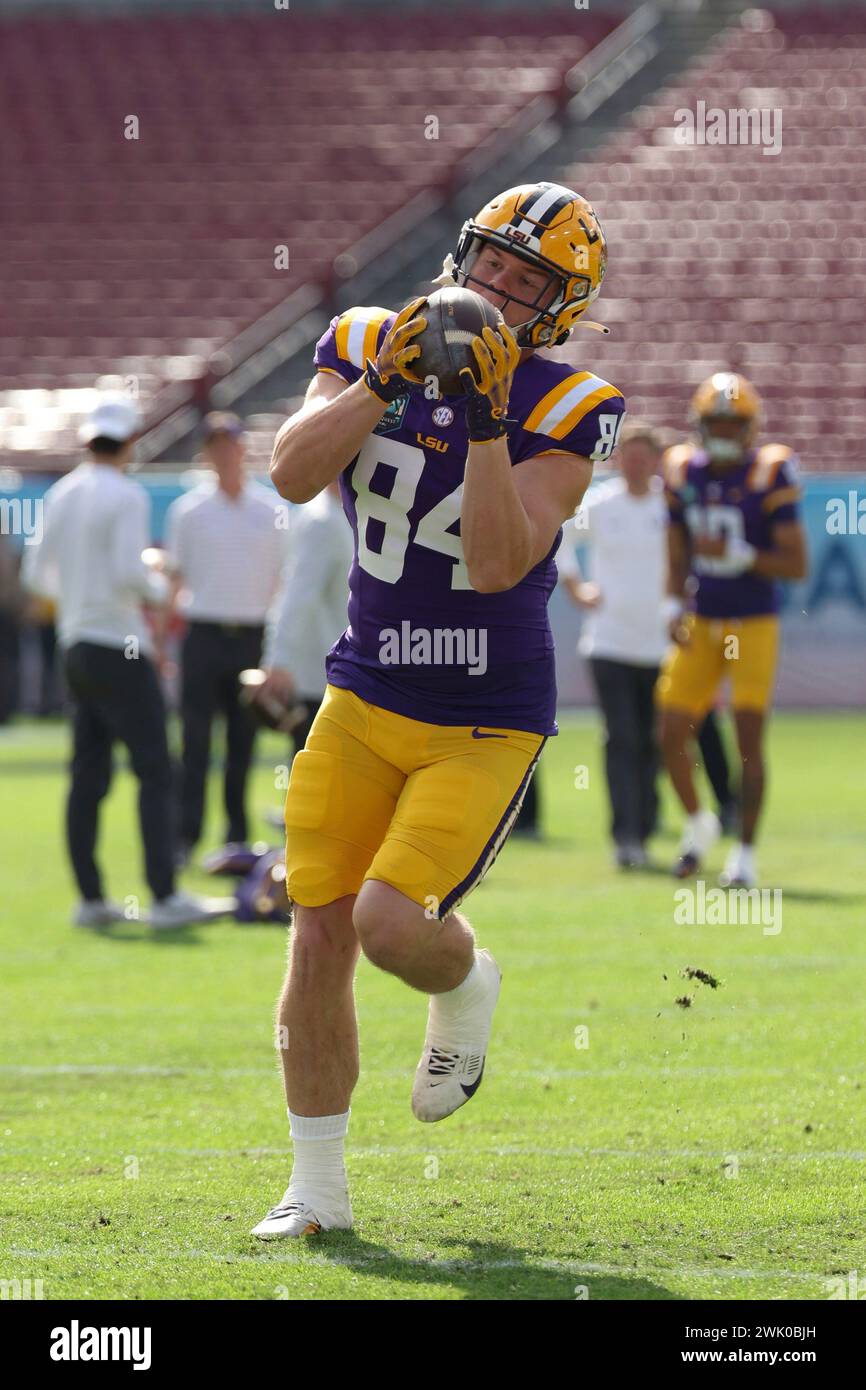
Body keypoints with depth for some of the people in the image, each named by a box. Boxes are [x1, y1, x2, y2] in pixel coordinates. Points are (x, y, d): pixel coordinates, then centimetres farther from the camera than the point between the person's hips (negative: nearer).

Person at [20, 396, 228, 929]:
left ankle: (91, 899, 9)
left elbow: (37, 574, 15)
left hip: (76, 646, 8)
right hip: (119, 649, -8)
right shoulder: (127, 497, -12)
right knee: (155, 772, -9)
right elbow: (129, 574, -22)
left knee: (88, 778, 9)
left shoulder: (62, 495, 11)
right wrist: (158, 590, -2)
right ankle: (166, 897, -15)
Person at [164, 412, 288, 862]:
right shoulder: (188, 510, 3)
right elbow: (174, 575, 6)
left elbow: (280, 579, 9)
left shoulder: (270, 510, 6)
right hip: (203, 634, -2)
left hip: (253, 637, 2)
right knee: (195, 739, -6)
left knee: (243, 741, 6)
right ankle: (185, 836, -7)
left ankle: (238, 834, 12)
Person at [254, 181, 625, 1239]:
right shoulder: (370, 345, -1)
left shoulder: (562, 408, -12)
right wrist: (385, 383, -24)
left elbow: (502, 563, -24)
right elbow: (293, 475, -16)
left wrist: (488, 422, -29)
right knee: (319, 936, 1)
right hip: (364, 703, 4)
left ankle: (464, 991, 20)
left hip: (485, 726, -4)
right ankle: (317, 1188, 16)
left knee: (392, 922, -19)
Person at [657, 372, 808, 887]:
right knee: (673, 737, 1)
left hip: (754, 626, -4)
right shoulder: (685, 474, 4)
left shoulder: (769, 476, -10)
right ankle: (698, 823, 27)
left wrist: (739, 556, -23)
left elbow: (797, 564, -12)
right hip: (701, 625, 4)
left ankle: (746, 852, 2)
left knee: (750, 739, -8)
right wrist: (675, 607, -1)